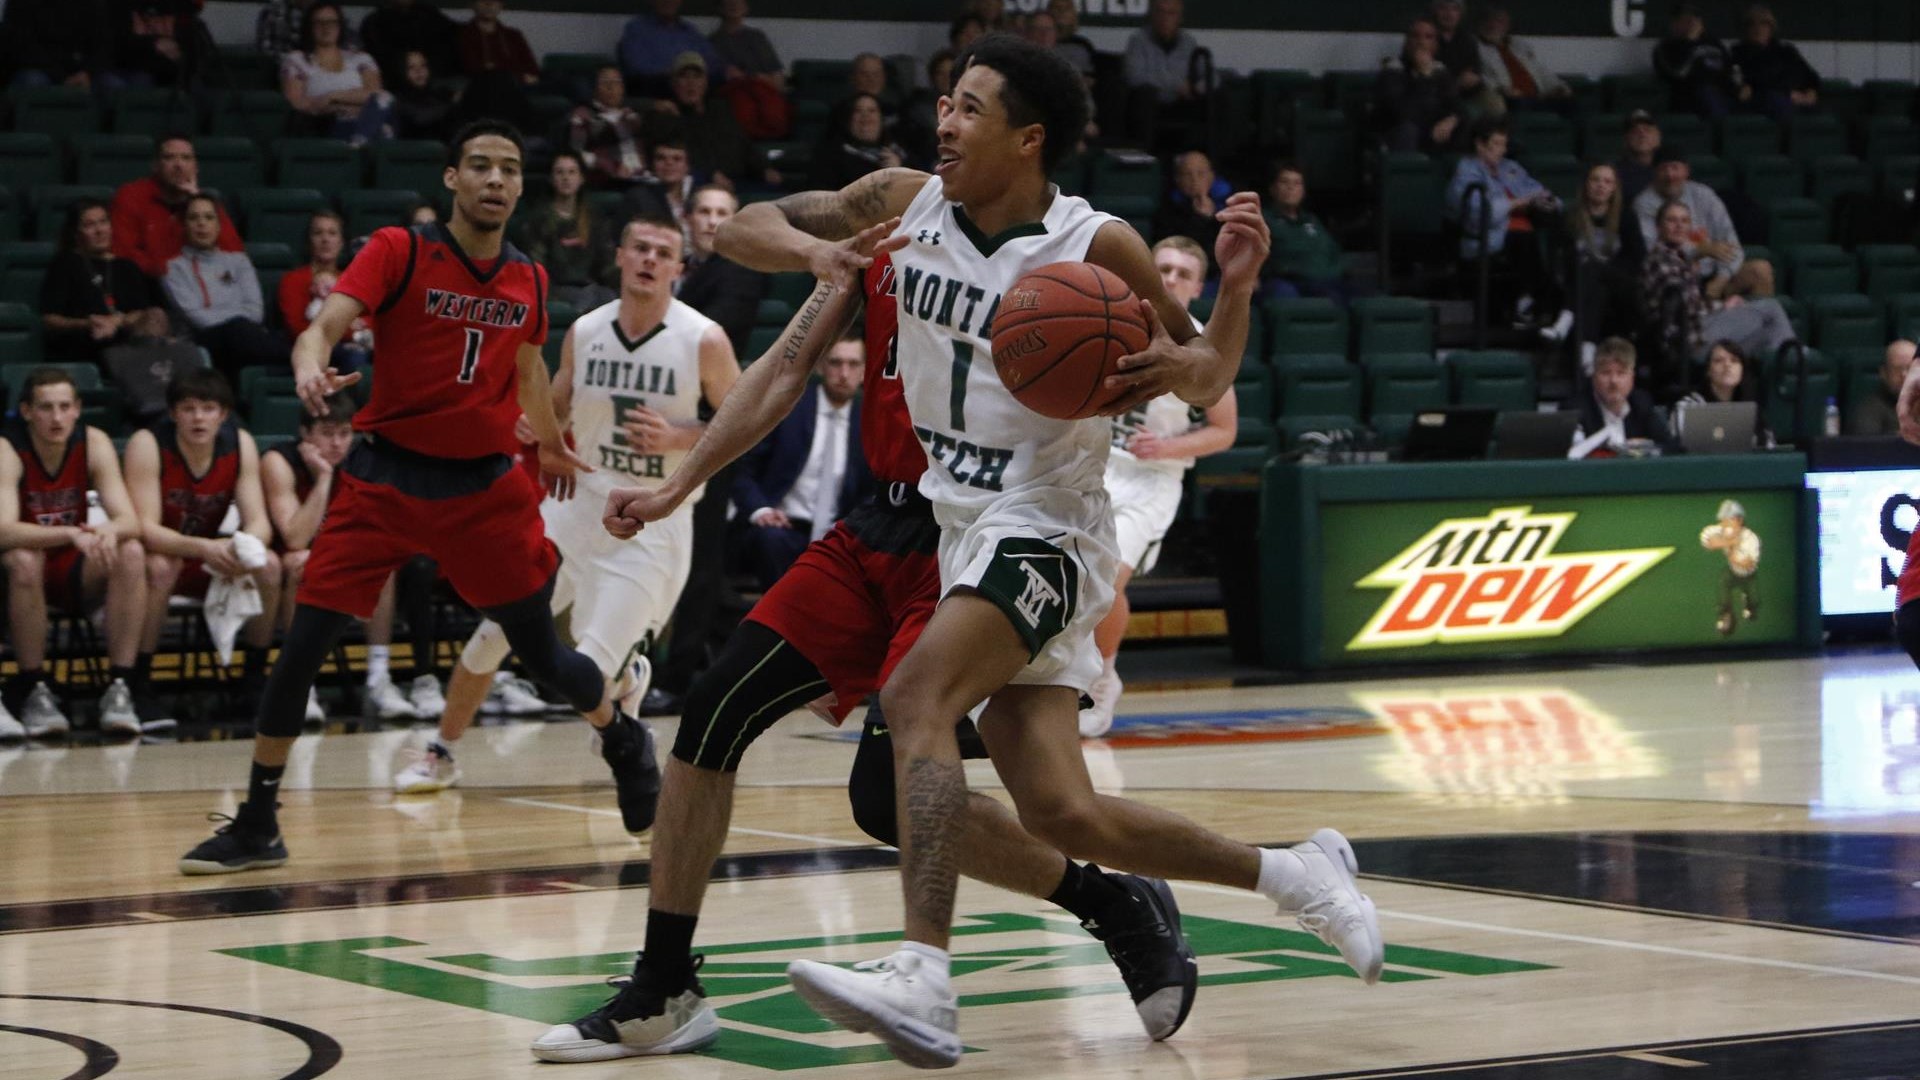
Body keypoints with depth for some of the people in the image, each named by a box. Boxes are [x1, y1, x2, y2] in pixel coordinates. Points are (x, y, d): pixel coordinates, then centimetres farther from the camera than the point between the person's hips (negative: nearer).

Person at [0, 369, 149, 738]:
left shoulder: (94, 444, -7)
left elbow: (130, 521, -14)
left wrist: (109, 531, -40)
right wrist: (70, 534, -47)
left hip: (77, 573, 3)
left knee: (131, 553, -25)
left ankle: (120, 689, -24)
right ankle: (35, 691, -22)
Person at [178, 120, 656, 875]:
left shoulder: (528, 280, 6)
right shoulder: (399, 252, -6)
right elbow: (325, 326, -19)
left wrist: (551, 446, 39)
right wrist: (310, 367, -41)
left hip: (485, 484, 2)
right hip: (387, 476, -2)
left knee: (540, 650, 3)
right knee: (304, 643, -9)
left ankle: (623, 738, 35)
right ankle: (257, 824, 3)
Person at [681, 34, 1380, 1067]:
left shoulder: (1096, 246, -11)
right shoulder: (905, 202, 1)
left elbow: (1206, 381, -1)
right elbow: (743, 229, 4)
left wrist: (1234, 289, -23)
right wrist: (810, 248, -18)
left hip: (1041, 530, -6)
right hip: (953, 522, 6)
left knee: (915, 697, -30)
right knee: (1061, 812, 4)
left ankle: (921, 979, -40)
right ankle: (1292, 872, 24)